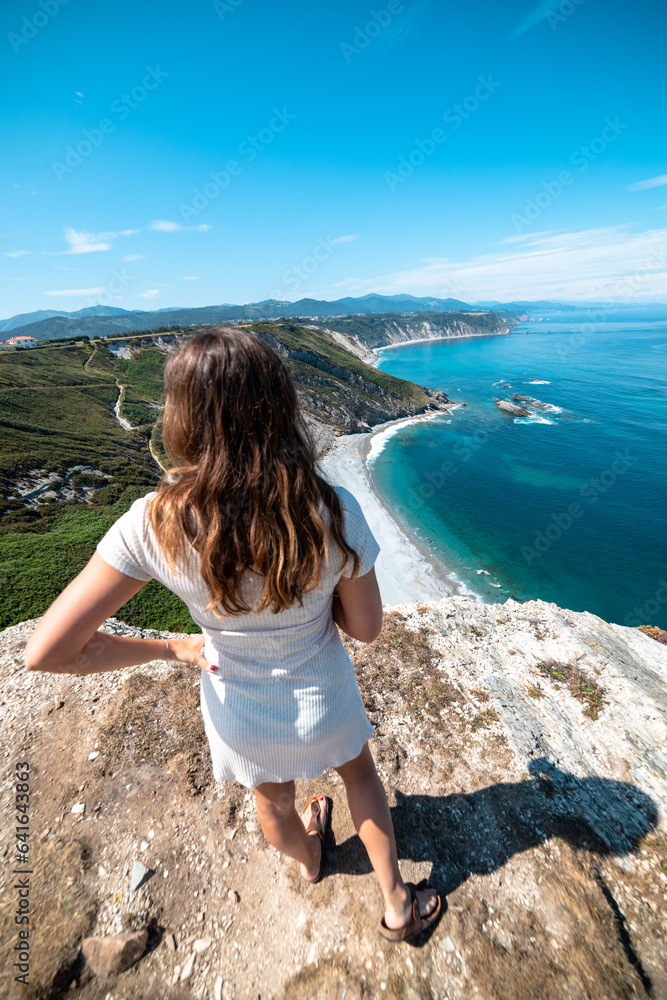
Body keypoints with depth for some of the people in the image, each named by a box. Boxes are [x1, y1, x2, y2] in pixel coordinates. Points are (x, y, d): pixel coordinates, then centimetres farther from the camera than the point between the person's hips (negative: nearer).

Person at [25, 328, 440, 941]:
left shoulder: (154, 525, -30)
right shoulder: (334, 512, -31)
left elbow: (46, 653, -19)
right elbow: (366, 629, -17)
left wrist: (174, 649, -8)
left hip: (242, 713, 1)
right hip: (323, 702, 0)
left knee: (274, 802, 38)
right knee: (359, 773, 37)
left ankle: (308, 860, 73)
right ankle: (397, 906, 59)